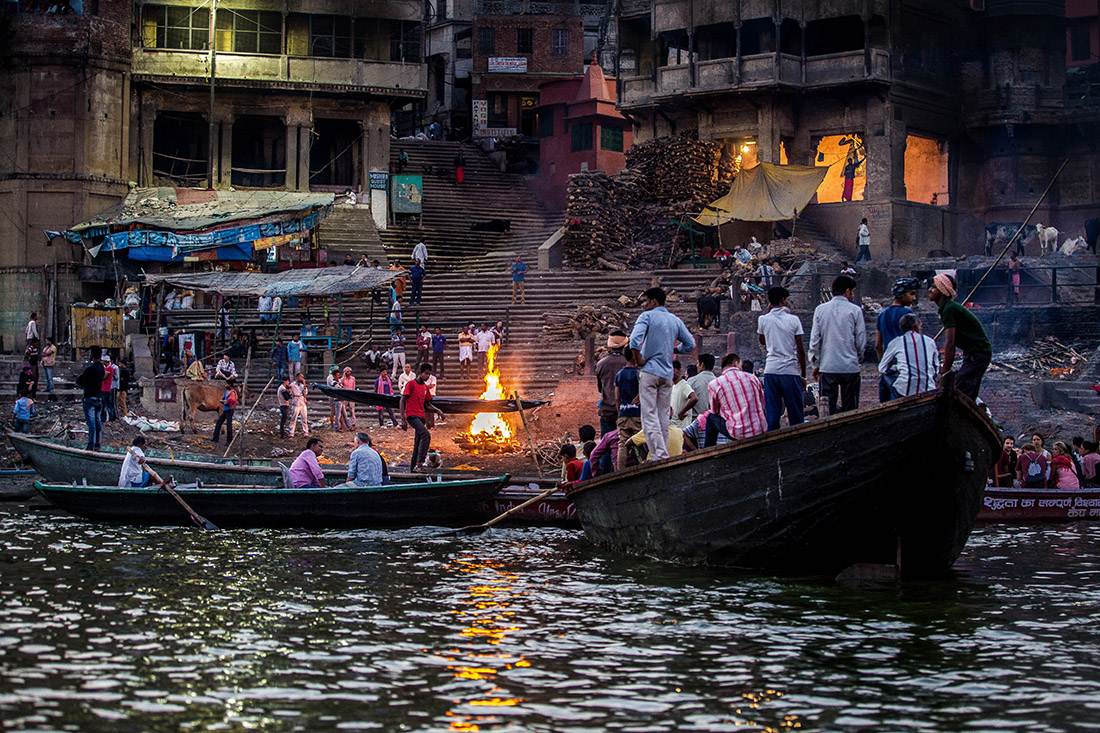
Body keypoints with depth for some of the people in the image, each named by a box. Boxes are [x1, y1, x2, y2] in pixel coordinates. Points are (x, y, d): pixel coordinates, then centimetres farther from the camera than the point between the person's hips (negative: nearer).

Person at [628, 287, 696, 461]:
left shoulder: (647, 316, -3)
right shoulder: (675, 320, 14)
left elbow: (635, 339, -19)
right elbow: (690, 344, 15)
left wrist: (639, 361, -9)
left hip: (650, 370, -6)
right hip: (667, 373, 6)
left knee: (649, 415, -8)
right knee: (663, 416, 9)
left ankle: (659, 454, -19)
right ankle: (662, 454, 8)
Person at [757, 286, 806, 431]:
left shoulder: (763, 319, 1)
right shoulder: (793, 320, -5)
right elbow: (800, 350, -5)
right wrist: (803, 375, 5)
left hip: (771, 370, 2)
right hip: (791, 370, -2)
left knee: (772, 414, 4)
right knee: (796, 415, 5)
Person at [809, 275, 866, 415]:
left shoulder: (820, 309, 3)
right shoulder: (855, 310, -4)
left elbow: (814, 340, 3)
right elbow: (861, 341, -1)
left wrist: (815, 364, 12)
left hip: (827, 367, 2)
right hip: (850, 367, -2)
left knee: (828, 409, 4)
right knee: (850, 410, 5)